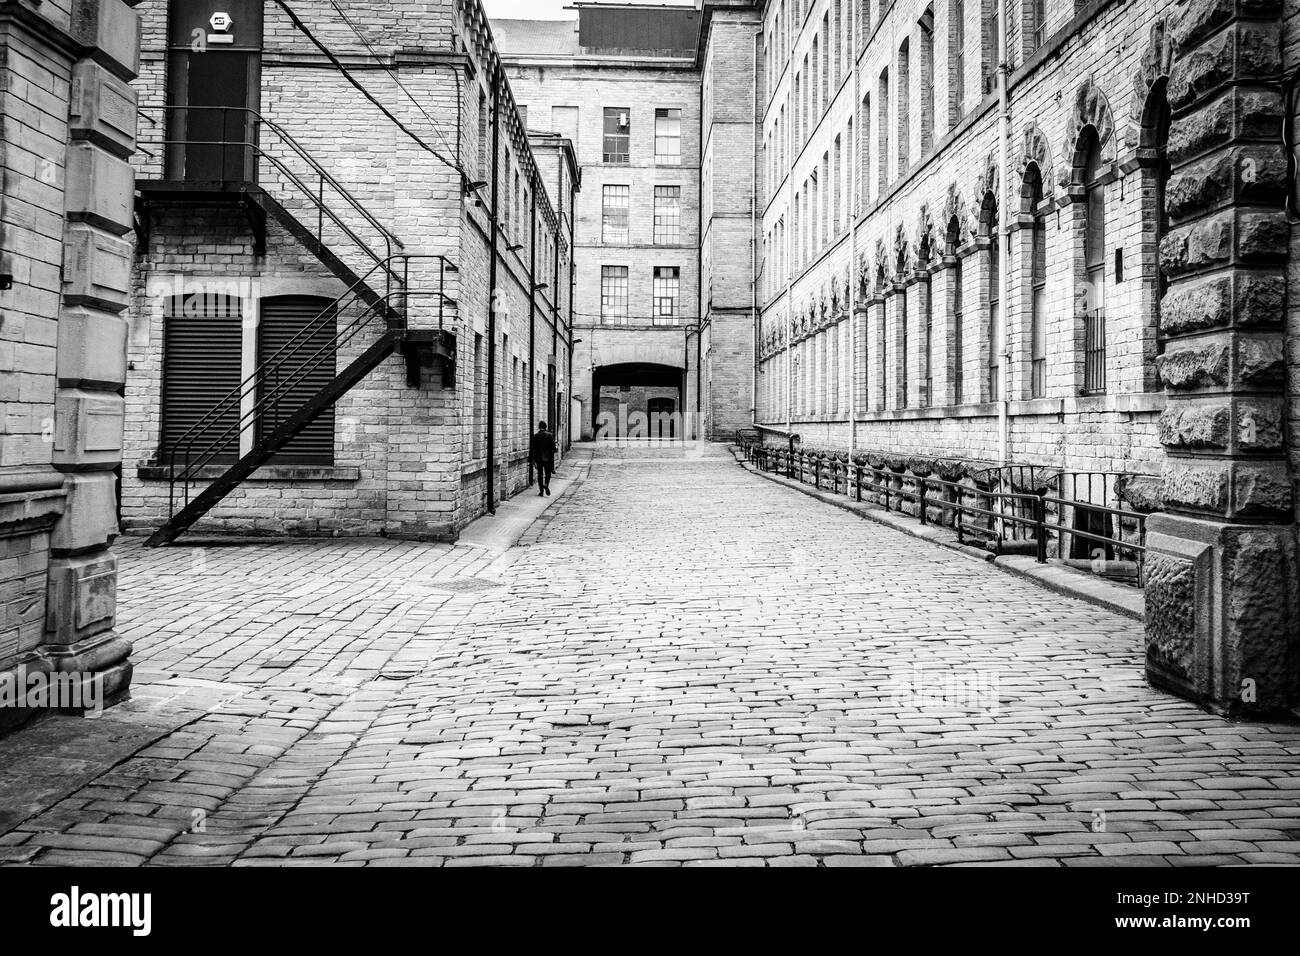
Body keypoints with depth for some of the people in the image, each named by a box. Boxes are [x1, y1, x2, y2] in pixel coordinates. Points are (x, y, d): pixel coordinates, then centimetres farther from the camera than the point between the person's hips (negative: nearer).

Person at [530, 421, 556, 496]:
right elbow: (553, 447, -5)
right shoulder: (550, 435, -4)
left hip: (538, 458, 0)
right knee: (548, 473, 11)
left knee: (540, 474, 7)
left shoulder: (535, 436, -3)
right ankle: (546, 484, -15)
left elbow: (532, 449, -3)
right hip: (548, 458, 0)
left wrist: (532, 459, 2)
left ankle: (541, 490, 6)